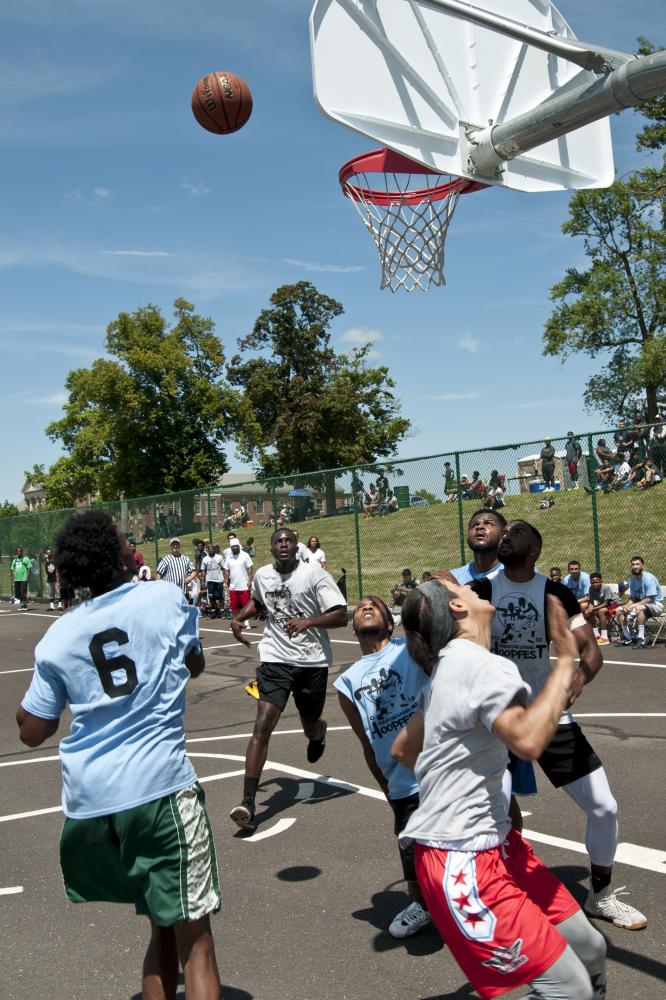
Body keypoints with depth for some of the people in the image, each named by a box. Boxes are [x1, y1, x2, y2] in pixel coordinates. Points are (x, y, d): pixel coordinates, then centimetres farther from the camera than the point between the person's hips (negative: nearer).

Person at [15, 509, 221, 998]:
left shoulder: (58, 635, 5)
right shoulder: (167, 598, -2)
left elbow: (32, 732, 11)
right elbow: (195, 665, 16)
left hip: (89, 801, 5)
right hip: (160, 786, -4)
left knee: (163, 927, 22)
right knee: (194, 940, 0)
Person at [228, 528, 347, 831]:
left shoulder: (314, 574, -10)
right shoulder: (262, 575, 4)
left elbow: (341, 616, -15)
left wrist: (308, 621, -29)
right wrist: (238, 617, 10)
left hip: (312, 661, -1)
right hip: (275, 659, 1)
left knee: (311, 727, 16)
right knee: (262, 726, -15)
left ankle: (319, 732, 57)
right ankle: (247, 801, -15)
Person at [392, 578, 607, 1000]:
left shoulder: (451, 665, 13)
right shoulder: (482, 665, -17)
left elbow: (402, 750, 21)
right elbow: (527, 740, -33)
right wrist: (566, 662, -23)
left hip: (494, 840, 10)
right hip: (462, 859, -10)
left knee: (591, 951, 11)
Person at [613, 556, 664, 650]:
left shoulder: (649, 578, -20)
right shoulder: (632, 579, 4)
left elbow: (649, 599, -23)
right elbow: (633, 598, 9)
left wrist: (634, 605, -26)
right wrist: (627, 606, -13)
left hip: (656, 604, -8)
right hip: (641, 603, 8)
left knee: (639, 608, -38)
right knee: (619, 610, 0)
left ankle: (641, 639, -33)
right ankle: (627, 638, 8)